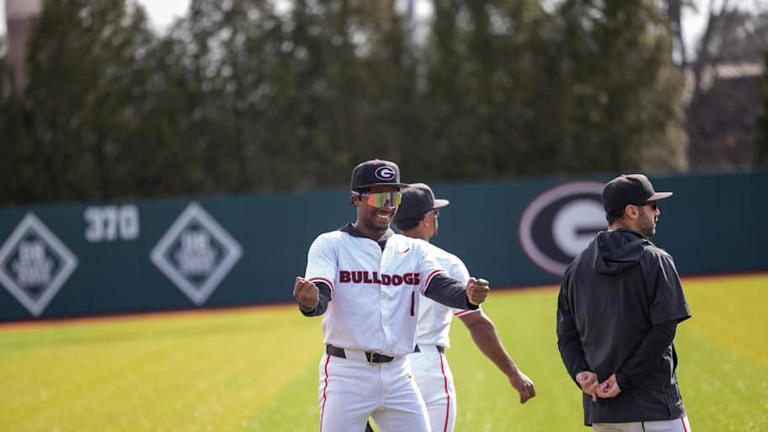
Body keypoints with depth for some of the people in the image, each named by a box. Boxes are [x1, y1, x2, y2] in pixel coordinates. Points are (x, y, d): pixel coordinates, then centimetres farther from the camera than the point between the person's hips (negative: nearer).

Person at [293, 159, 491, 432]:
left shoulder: (413, 250, 12)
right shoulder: (330, 244, 0)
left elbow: (439, 286, -5)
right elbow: (321, 294, -16)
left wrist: (468, 295, -29)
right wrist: (309, 301, -42)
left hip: (398, 377, 4)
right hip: (347, 376, -4)